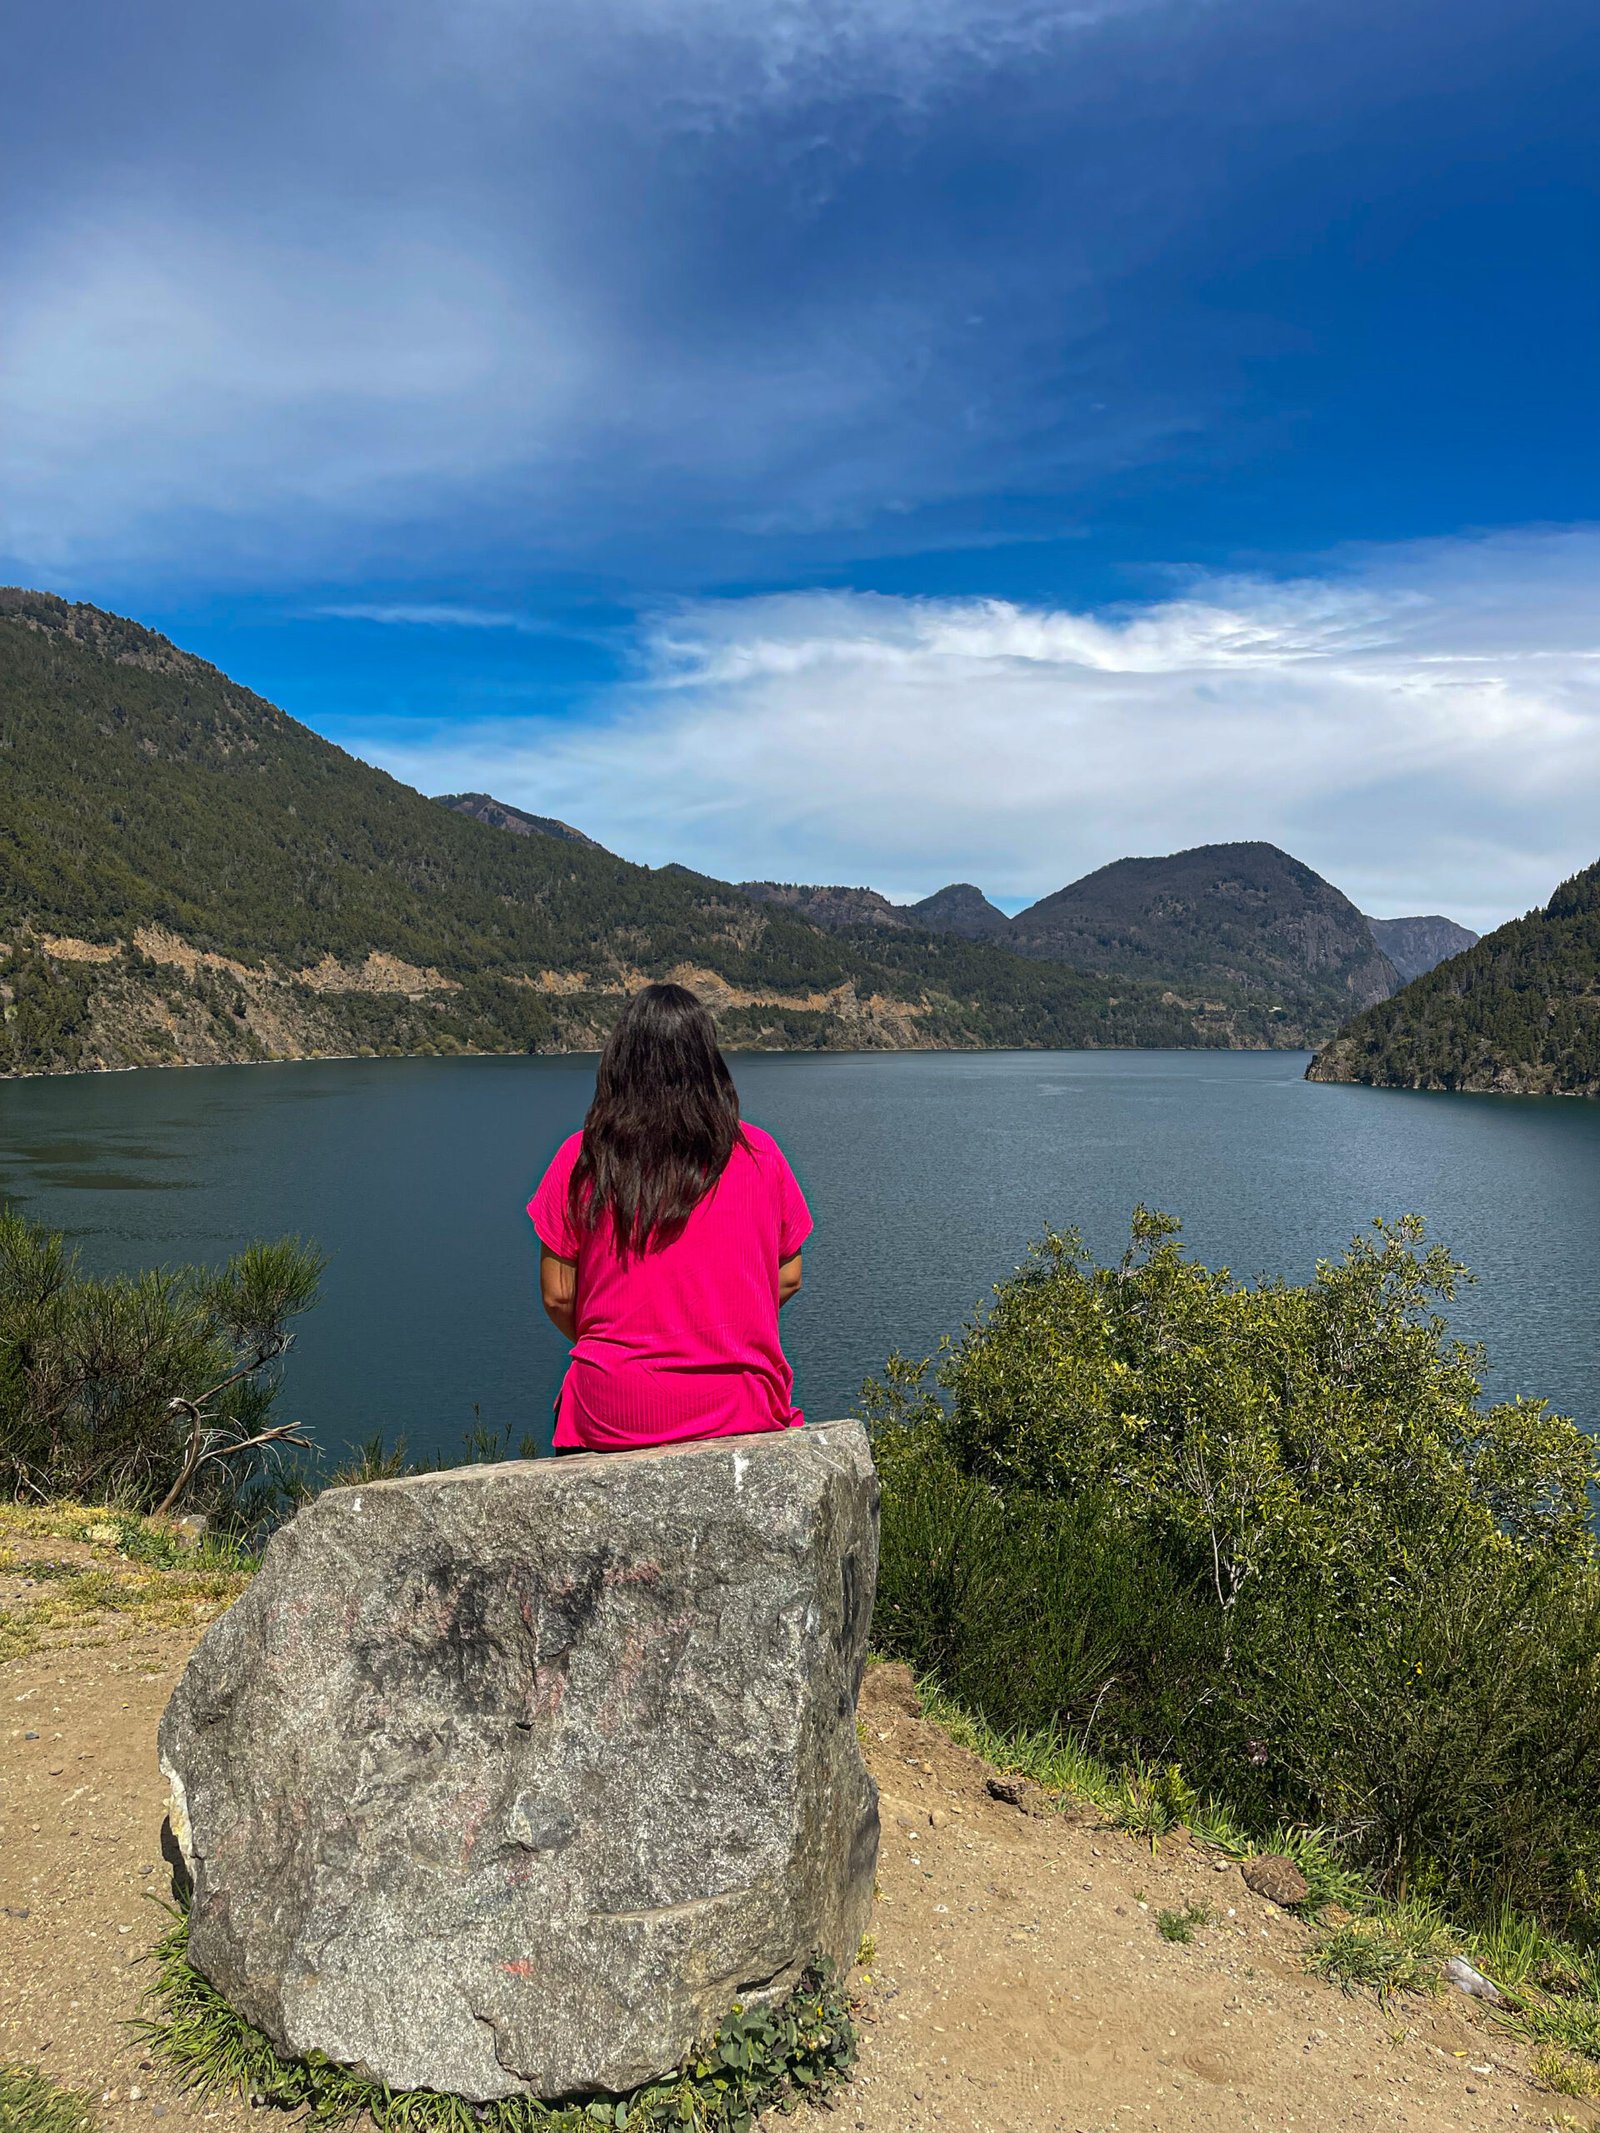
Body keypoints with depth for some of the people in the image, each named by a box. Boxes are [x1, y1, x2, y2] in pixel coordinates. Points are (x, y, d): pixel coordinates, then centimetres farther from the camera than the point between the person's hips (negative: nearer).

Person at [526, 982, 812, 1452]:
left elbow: (558, 1296, -2)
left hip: (612, 1415, 0)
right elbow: (788, 1278, 5)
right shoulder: (758, 1153, -2)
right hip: (741, 1409, 1)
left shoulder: (582, 1158, -5)